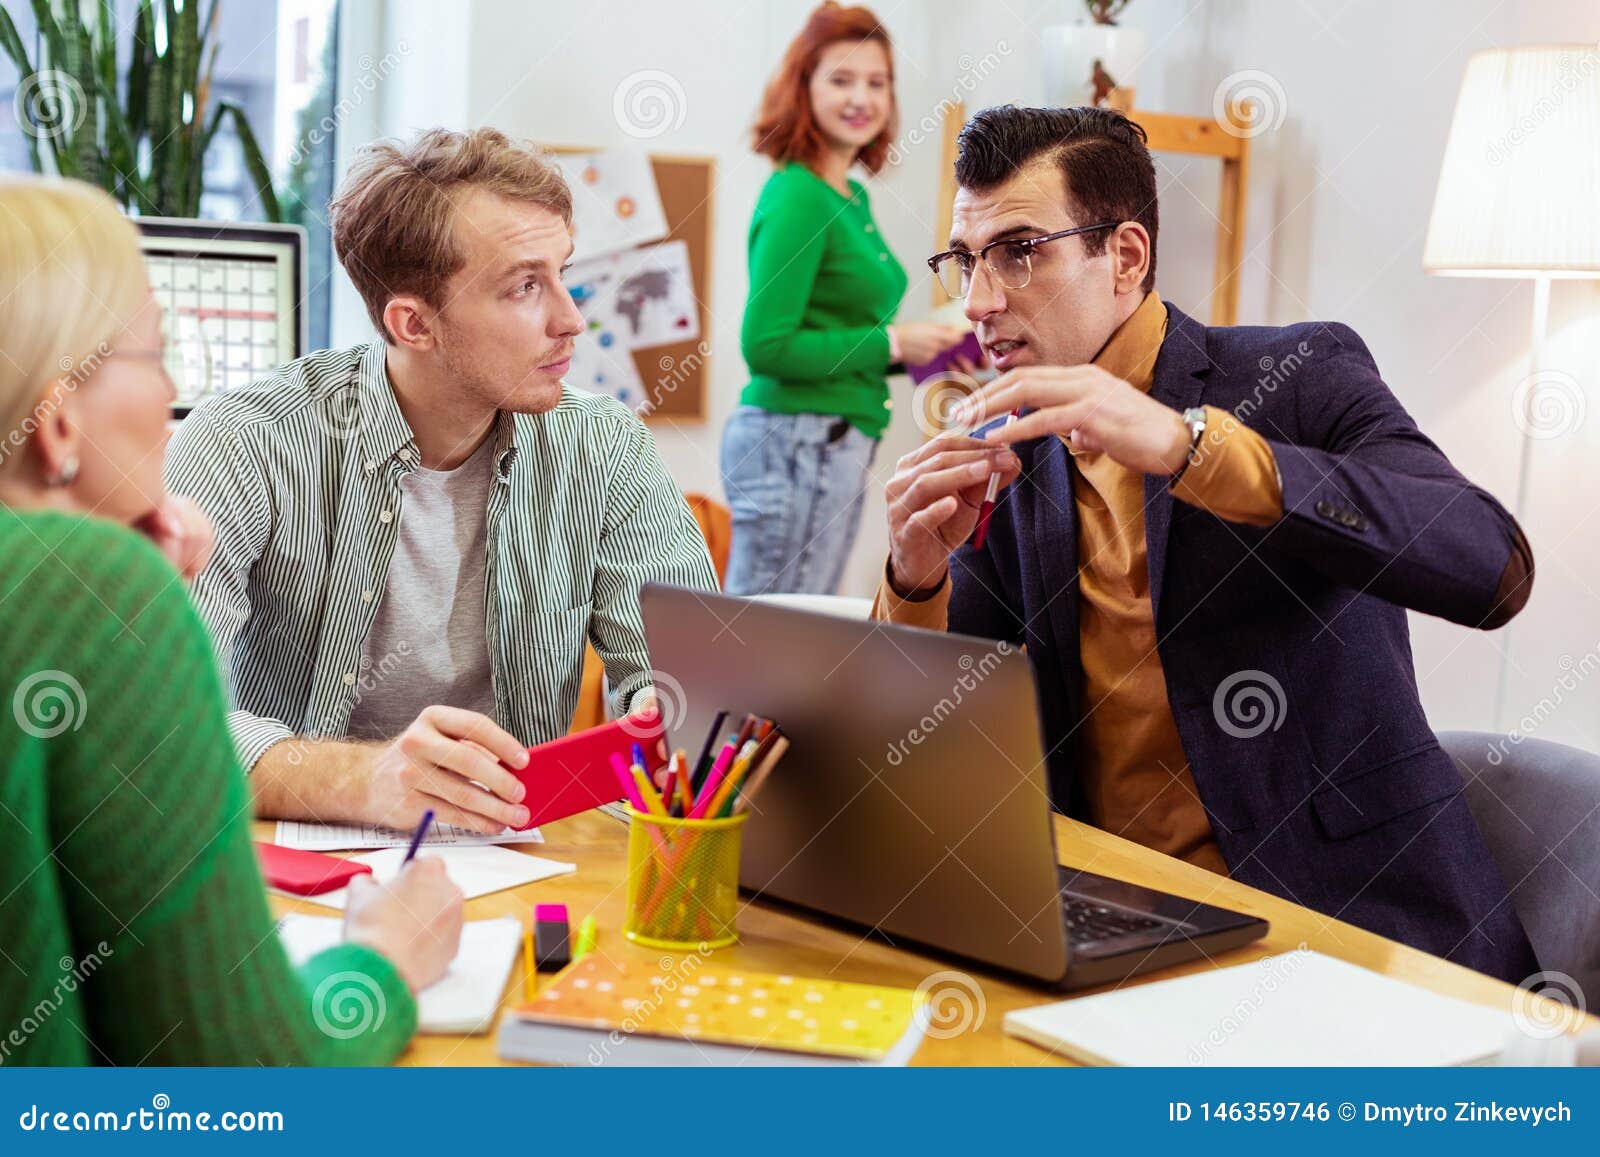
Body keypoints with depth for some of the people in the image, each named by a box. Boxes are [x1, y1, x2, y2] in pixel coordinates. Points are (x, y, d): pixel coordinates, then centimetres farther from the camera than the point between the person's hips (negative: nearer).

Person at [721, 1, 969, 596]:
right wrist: (891, 343, -15)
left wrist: (924, 350, 8)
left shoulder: (853, 198, 15)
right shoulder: (797, 197, -13)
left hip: (836, 445, 10)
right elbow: (765, 347, -18)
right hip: (797, 441, -10)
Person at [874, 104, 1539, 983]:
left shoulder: (1301, 375, -4)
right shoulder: (1014, 458, 9)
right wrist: (917, 578, -13)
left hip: (1355, 929, -4)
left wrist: (1187, 445, -28)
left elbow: (1494, 567, -22)